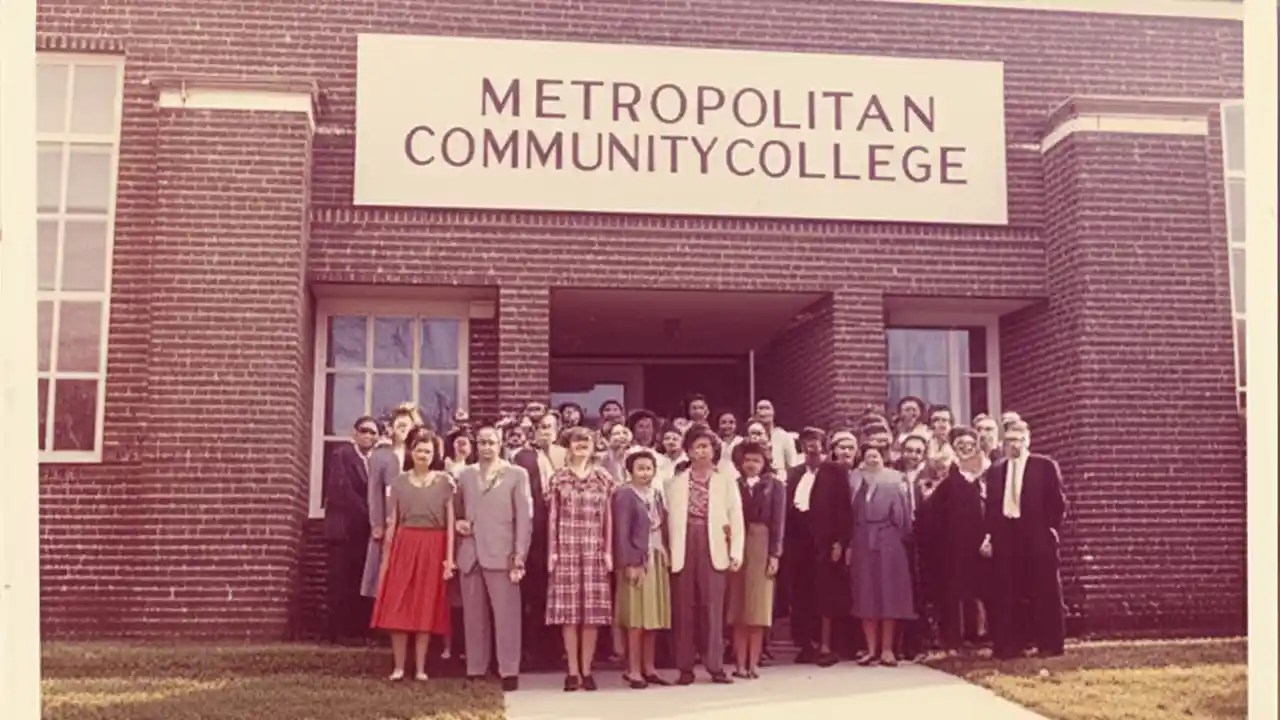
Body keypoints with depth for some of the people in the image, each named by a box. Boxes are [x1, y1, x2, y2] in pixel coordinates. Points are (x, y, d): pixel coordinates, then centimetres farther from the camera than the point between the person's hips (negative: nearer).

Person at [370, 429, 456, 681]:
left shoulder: (444, 481, 3)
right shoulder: (399, 481, 6)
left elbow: (450, 522, 1)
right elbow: (392, 522, 7)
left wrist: (449, 558, -5)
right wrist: (385, 558, 4)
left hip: (432, 548, -1)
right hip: (404, 546, 1)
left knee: (426, 609, 3)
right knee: (397, 608, -1)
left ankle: (421, 668, 11)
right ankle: (399, 666, 8)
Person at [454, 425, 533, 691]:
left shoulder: (517, 474, 2)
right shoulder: (466, 474, 13)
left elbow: (524, 517, -2)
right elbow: (457, 509, 23)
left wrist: (520, 555, -9)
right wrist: (458, 523, 0)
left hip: (501, 554, -4)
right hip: (470, 554, 4)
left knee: (506, 614, -4)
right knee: (474, 616, 8)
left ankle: (509, 671, 1)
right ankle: (475, 671, 16)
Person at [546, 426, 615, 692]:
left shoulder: (603, 478, 8)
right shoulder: (559, 478, 6)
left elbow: (608, 518, 8)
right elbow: (553, 517, 5)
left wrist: (608, 552, 2)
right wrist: (552, 551, -1)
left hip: (594, 551, 1)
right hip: (566, 550, -1)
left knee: (592, 612, 0)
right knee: (568, 611, -1)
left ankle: (586, 669, 7)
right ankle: (573, 670, 5)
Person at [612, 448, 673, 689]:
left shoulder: (657, 494, 13)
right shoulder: (624, 495, -9)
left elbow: (663, 528, 15)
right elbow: (621, 533, -13)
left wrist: (667, 557, 8)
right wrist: (629, 564, -18)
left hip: (658, 560, 7)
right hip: (637, 562, -7)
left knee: (653, 617, 9)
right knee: (637, 618, -4)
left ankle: (649, 667, 16)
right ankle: (634, 670, 2)